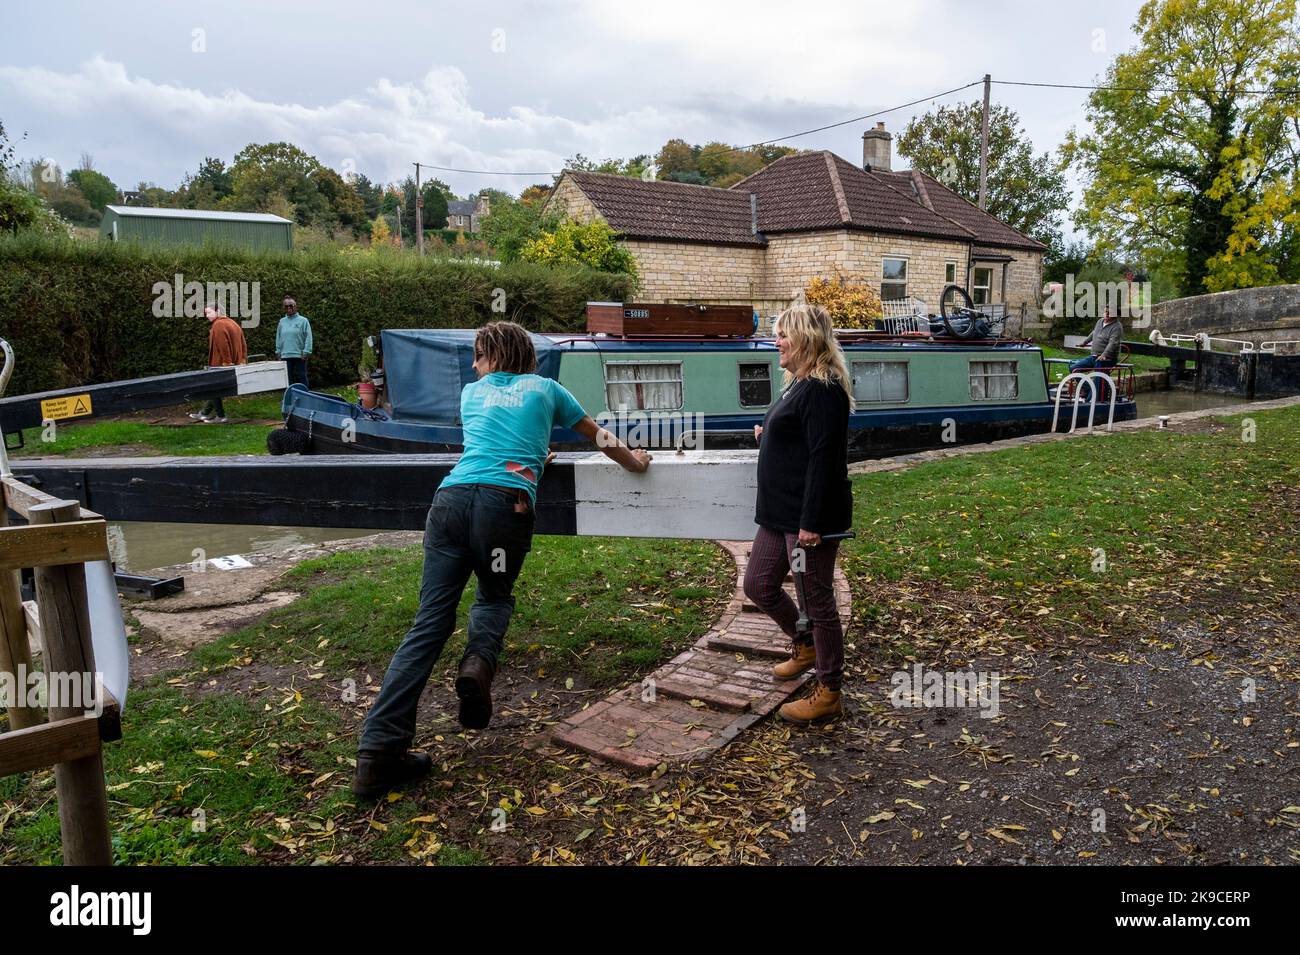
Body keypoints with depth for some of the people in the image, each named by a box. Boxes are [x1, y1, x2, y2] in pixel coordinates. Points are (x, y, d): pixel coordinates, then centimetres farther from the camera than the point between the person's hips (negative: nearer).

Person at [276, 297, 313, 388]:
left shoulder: (303, 320, -2)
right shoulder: (282, 321, 11)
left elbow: (308, 338, -6)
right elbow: (278, 338, 15)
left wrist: (306, 352, -12)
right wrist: (278, 352, 11)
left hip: (299, 356, -4)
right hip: (285, 356, 4)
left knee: (301, 377, 0)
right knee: (288, 379, 7)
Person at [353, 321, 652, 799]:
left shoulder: (472, 392, 29)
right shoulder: (545, 389, 24)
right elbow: (598, 436, 36)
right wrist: (634, 460, 54)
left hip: (452, 496, 2)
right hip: (505, 503, -2)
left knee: (430, 621, 2)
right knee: (495, 597, 24)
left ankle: (378, 751, -4)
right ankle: (479, 661, -10)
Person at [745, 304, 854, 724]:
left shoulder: (822, 390, -18)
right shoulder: (799, 384, 14)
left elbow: (824, 459, -23)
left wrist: (811, 522, -25)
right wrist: (767, 436, 7)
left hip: (810, 516, -10)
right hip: (780, 512, 10)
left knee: (817, 599, 2)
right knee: (759, 586, 18)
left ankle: (829, 693, 17)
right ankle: (805, 647, 41)